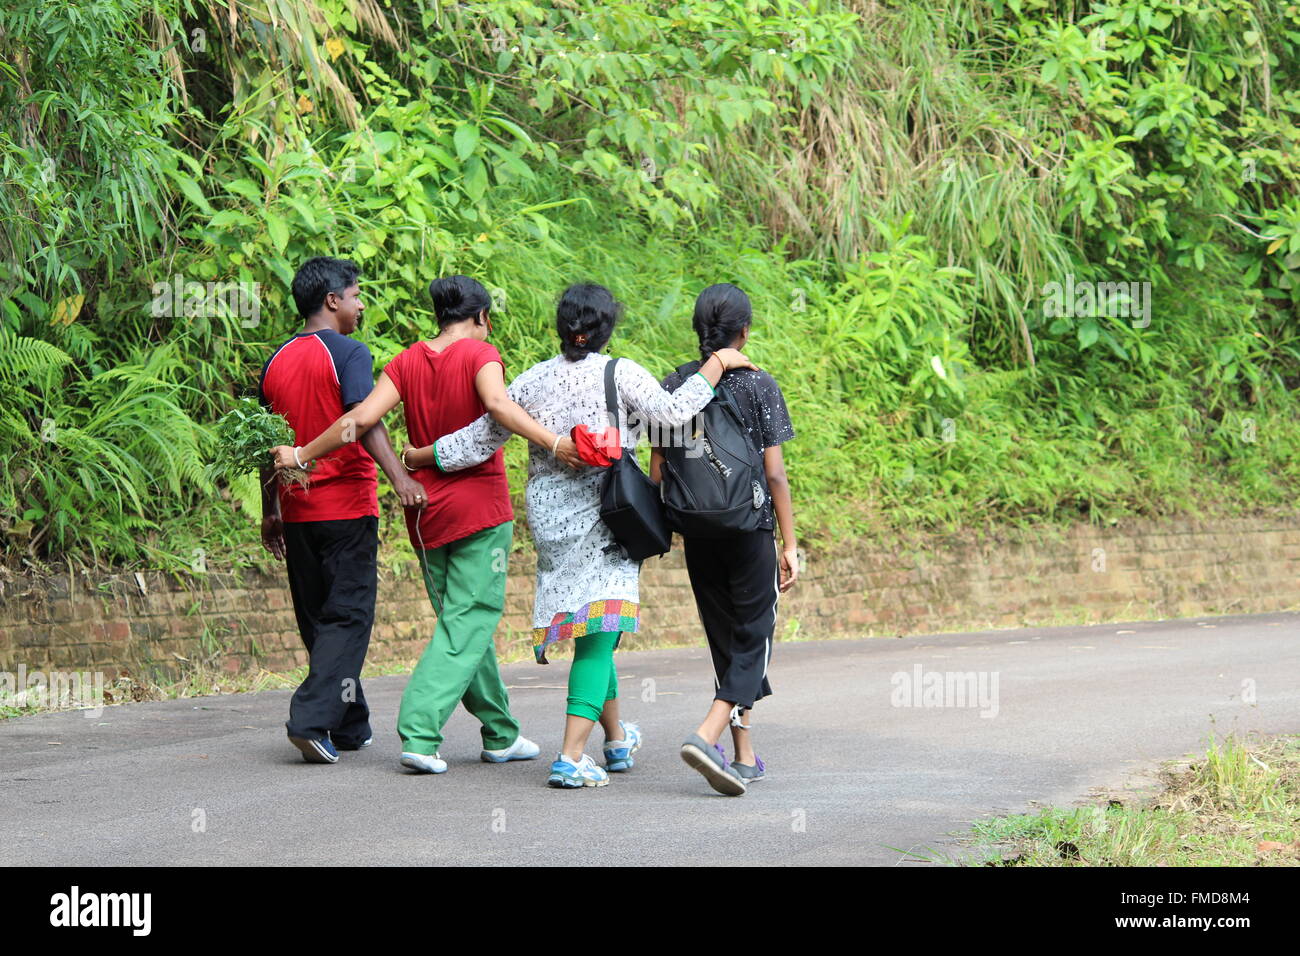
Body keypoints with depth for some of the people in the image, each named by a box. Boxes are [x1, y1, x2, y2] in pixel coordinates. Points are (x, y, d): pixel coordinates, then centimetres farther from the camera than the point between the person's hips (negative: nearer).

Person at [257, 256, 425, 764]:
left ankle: (350, 726, 20)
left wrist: (270, 513, 21)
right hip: (347, 507, -6)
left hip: (297, 511, 6)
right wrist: (397, 474, -31)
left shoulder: (277, 362, 11)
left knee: (318, 620, 14)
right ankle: (311, 719, -18)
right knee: (347, 617, -4)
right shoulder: (348, 353, -8)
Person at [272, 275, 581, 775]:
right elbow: (497, 405, -27)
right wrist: (553, 443, -36)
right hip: (480, 507, -5)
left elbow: (360, 419, -4)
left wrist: (301, 455, 3)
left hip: (427, 509, 5)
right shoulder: (480, 354, -7)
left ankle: (500, 734, 24)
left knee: (465, 622, 16)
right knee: (467, 625, -4)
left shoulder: (407, 362, 5)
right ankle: (419, 734, -17)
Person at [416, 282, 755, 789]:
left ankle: (617, 741, 35)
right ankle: (570, 757, -16)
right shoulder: (619, 373, -6)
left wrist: (417, 456, 25)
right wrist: (716, 365, -8)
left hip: (549, 516, 5)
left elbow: (477, 441, 10)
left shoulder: (531, 382, 6)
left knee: (593, 636, 19)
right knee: (597, 636, -6)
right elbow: (671, 412, -19)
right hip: (603, 514, -5)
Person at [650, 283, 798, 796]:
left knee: (725, 639, 15)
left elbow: (657, 470, 2)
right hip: (750, 529, -4)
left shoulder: (674, 385, 2)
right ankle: (707, 735, -19)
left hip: (697, 534, 4)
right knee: (754, 638, 2)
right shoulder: (760, 386, -8)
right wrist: (790, 543, -4)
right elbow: (775, 472, -9)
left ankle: (745, 755, 19)